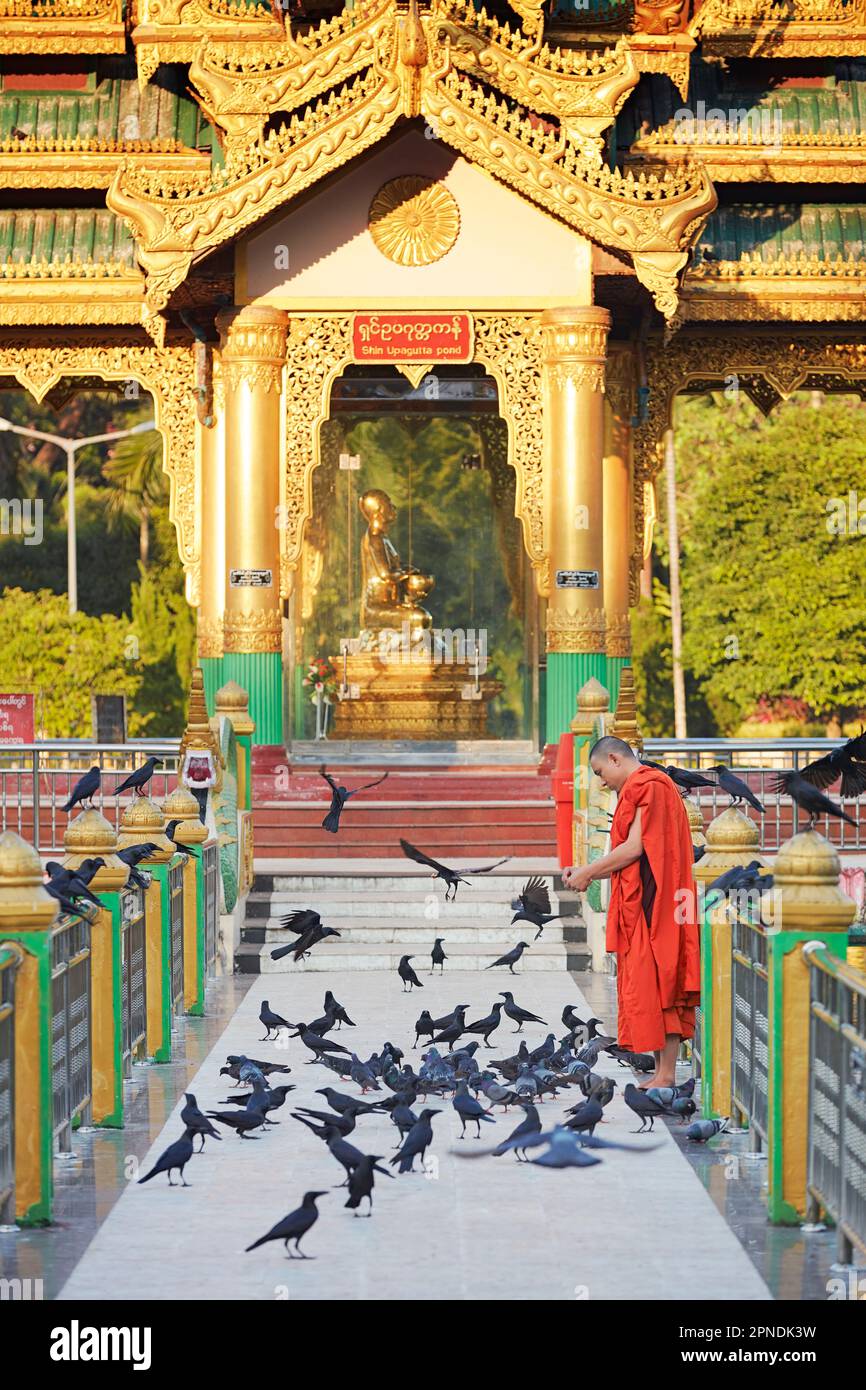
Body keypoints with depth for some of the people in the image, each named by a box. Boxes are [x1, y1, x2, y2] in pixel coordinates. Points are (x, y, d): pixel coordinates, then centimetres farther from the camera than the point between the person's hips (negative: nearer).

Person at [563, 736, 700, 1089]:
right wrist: (587, 873, 13)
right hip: (644, 905, 10)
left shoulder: (647, 786, -9)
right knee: (655, 988, 8)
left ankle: (666, 1074, -11)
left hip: (651, 904, -10)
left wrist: (589, 872, -7)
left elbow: (634, 848, -15)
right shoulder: (644, 788, 22)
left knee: (655, 984, -10)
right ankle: (662, 1072, 8)